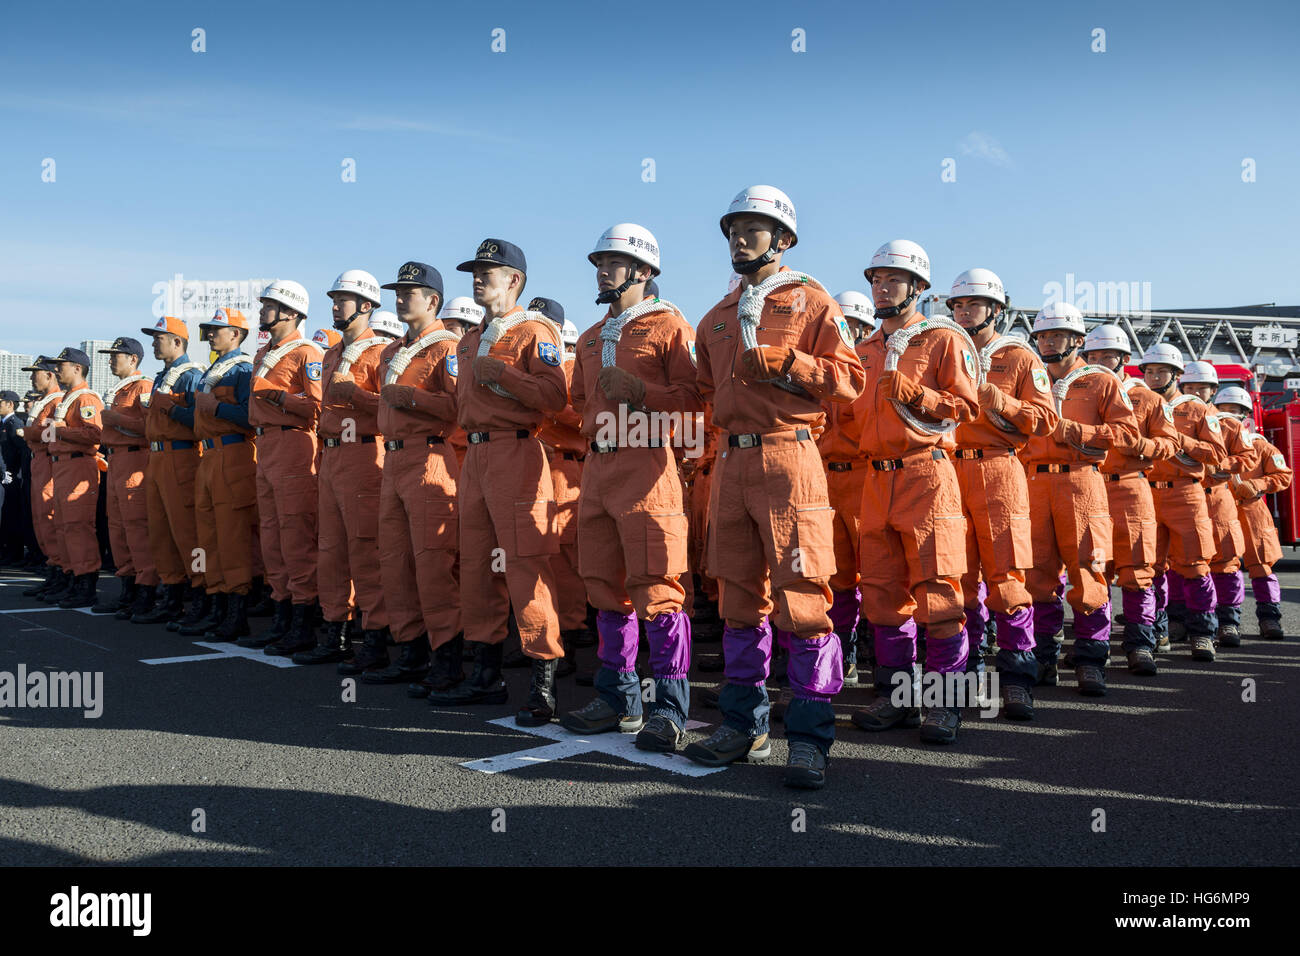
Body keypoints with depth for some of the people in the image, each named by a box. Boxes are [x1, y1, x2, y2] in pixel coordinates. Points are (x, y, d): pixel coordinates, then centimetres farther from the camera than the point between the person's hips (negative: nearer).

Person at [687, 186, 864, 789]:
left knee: (802, 597, -8)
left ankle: (808, 738, -2)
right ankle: (743, 725, 17)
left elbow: (848, 380, -4)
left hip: (788, 457, -6)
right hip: (731, 462, 6)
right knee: (740, 597, 9)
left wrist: (776, 361, -12)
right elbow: (704, 390, 28)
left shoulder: (809, 302, 4)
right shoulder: (718, 317, 21)